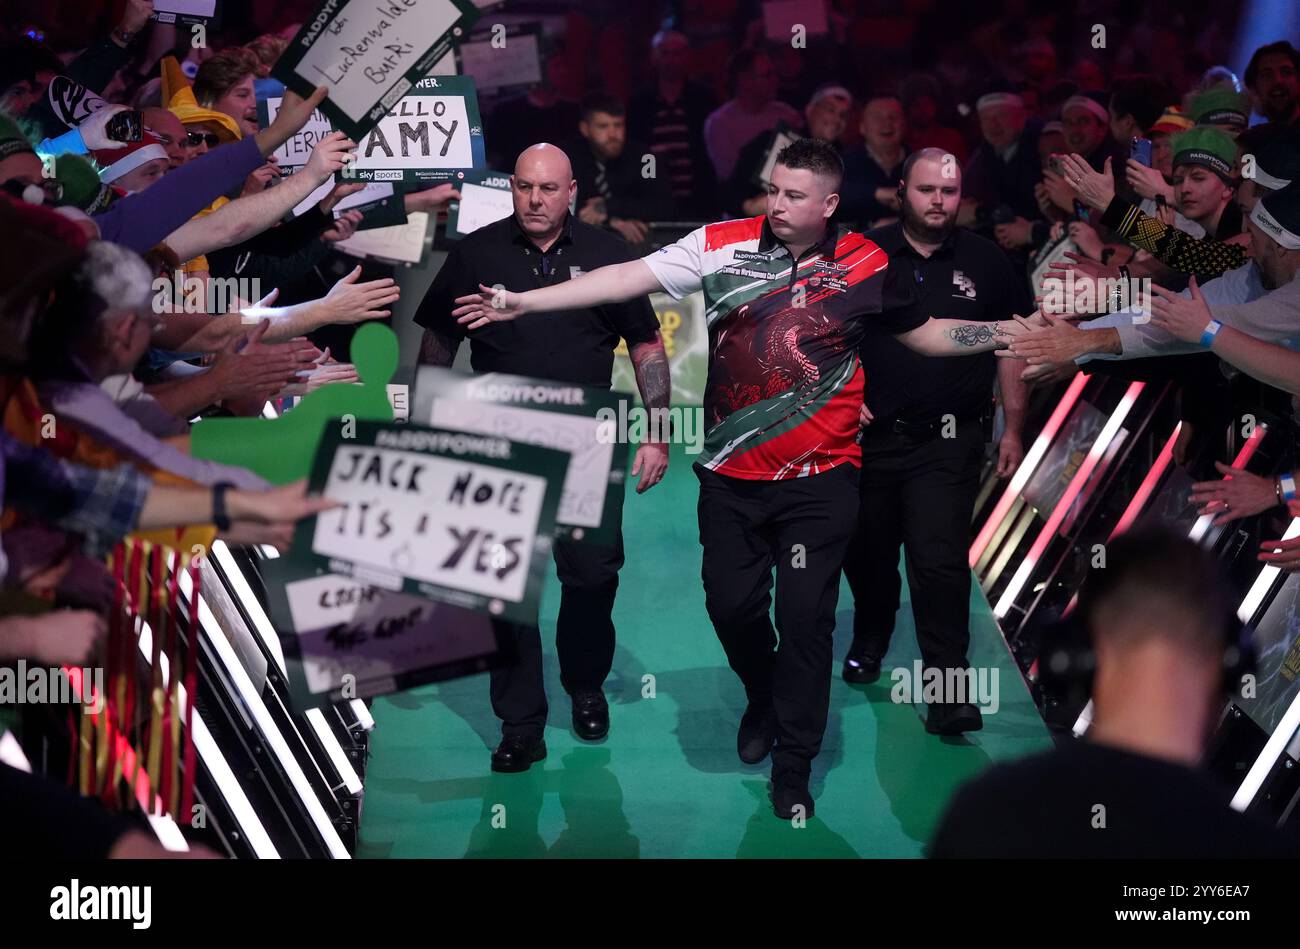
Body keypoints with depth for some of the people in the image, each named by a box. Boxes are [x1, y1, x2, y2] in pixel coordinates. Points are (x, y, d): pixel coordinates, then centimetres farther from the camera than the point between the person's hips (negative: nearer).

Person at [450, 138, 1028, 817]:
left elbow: (923, 332, 10)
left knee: (805, 615, 0)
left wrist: (1001, 333, -4)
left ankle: (793, 764, 16)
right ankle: (763, 697, 42)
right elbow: (629, 277, -8)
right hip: (730, 475, 1)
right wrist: (524, 301, -13)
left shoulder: (868, 266, -2)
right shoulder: (722, 246, -5)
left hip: (819, 479, -1)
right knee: (730, 604, 10)